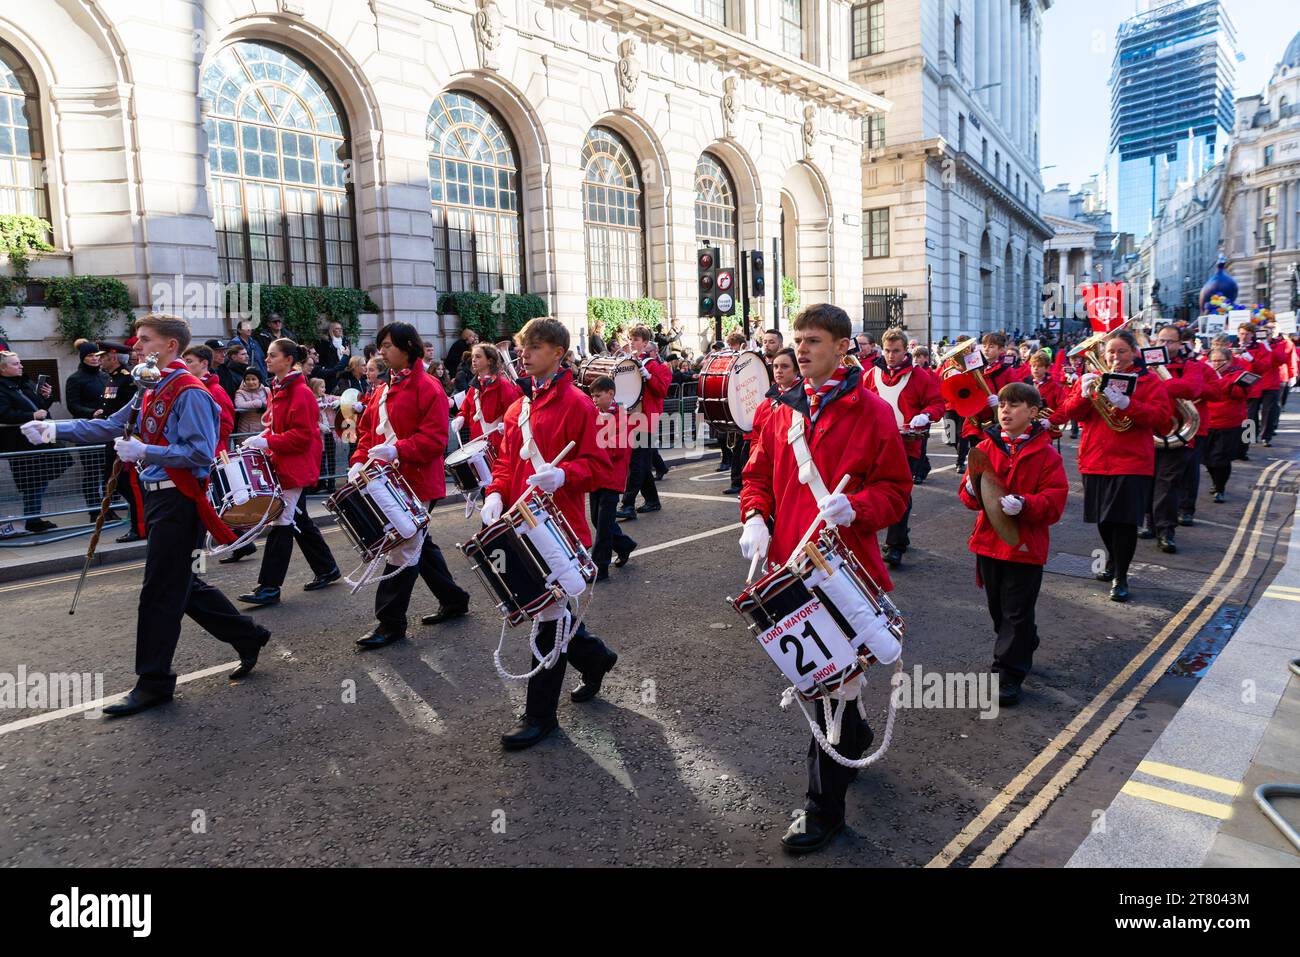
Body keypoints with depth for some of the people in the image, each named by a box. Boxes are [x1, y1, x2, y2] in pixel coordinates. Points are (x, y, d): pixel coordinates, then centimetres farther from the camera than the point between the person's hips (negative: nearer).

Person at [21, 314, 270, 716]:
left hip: (179, 502, -9)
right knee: (183, 585, 15)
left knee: (161, 591, -2)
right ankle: (247, 637, 26)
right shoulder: (152, 392, 14)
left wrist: (144, 451, -24)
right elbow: (110, 426, 14)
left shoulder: (189, 392, -14)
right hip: (158, 498, 9)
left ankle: (154, 683, 10)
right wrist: (55, 429, 5)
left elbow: (200, 453, -21)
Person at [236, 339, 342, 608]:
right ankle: (327, 569, 28)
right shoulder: (278, 388, 13)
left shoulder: (300, 393, -15)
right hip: (283, 464, 10)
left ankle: (269, 587, -3)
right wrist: (263, 437, 5)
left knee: (282, 523, -8)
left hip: (295, 467, -10)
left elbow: (302, 435, -20)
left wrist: (268, 441, -22)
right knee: (299, 520, 16)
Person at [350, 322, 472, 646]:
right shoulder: (382, 390, 13)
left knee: (404, 550, -4)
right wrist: (360, 460, -1)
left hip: (416, 483, -9)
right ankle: (454, 600, 31)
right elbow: (367, 430, 15)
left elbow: (435, 438, -19)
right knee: (420, 544, 17)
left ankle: (390, 623, 5)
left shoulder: (427, 388, -13)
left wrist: (397, 450, -28)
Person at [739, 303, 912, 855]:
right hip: (791, 564, 6)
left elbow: (895, 489, -5)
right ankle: (854, 738, 50)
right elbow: (758, 473, 14)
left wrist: (854, 507, -24)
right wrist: (755, 518, -5)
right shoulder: (784, 411, 10)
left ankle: (824, 808, 14)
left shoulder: (871, 412, -5)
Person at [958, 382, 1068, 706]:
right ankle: (1024, 648, 39)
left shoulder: (1046, 454, -7)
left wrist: (1023, 504, -29)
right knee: (998, 609, 16)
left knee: (1016, 613, 2)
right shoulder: (985, 447, 3)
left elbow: (1054, 501, -12)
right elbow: (969, 496, 3)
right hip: (988, 541, 4)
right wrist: (972, 490, -20)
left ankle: (1009, 675, 10)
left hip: (1025, 545, -4)